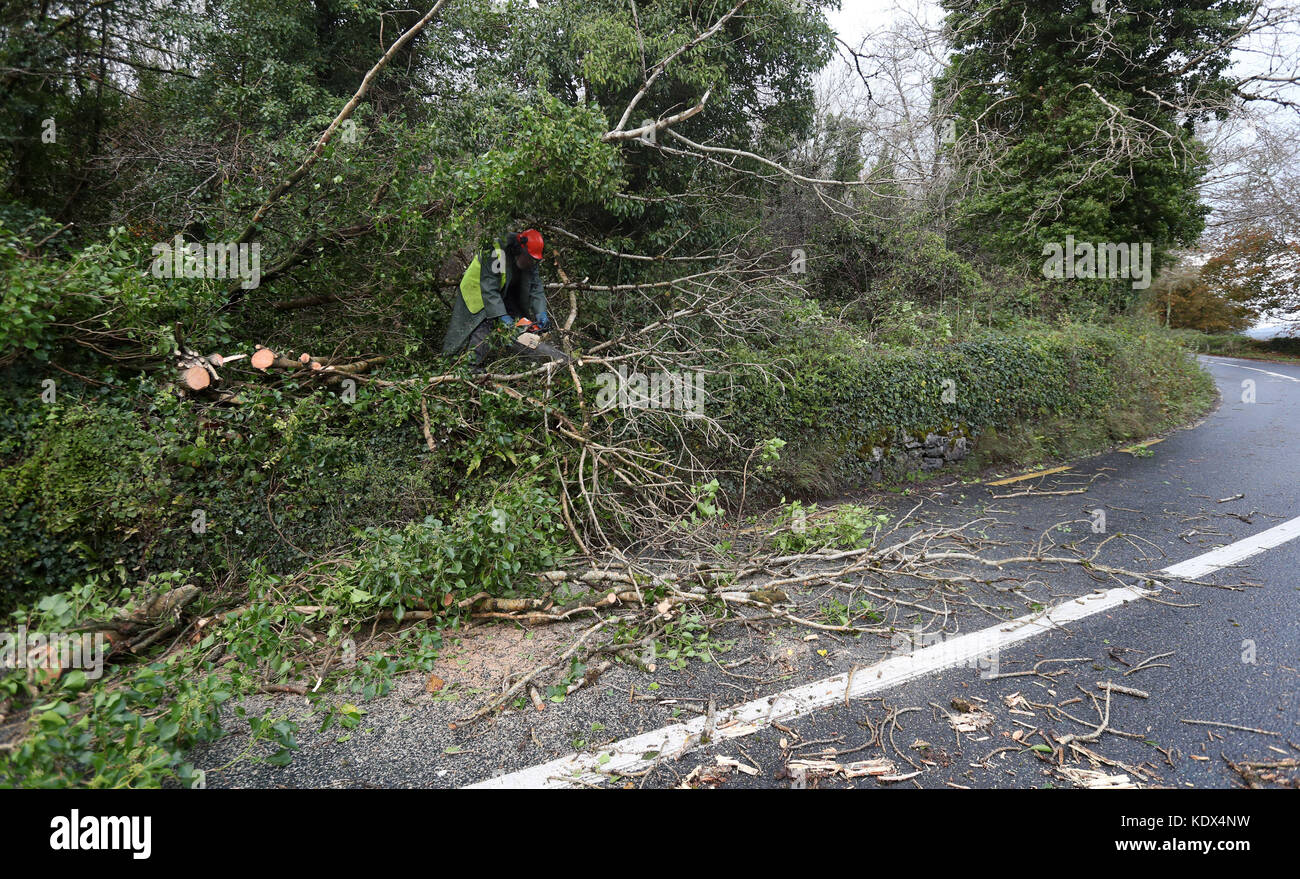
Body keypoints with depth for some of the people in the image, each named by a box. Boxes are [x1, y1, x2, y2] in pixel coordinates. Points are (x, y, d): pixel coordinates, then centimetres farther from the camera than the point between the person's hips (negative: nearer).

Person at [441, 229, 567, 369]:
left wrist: (541, 313, -23)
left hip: (504, 296, 7)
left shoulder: (529, 260, -8)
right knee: (481, 331, -19)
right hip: (477, 296, -7)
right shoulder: (496, 255, -32)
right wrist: (502, 317, -40)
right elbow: (489, 290, -36)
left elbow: (536, 287, -9)